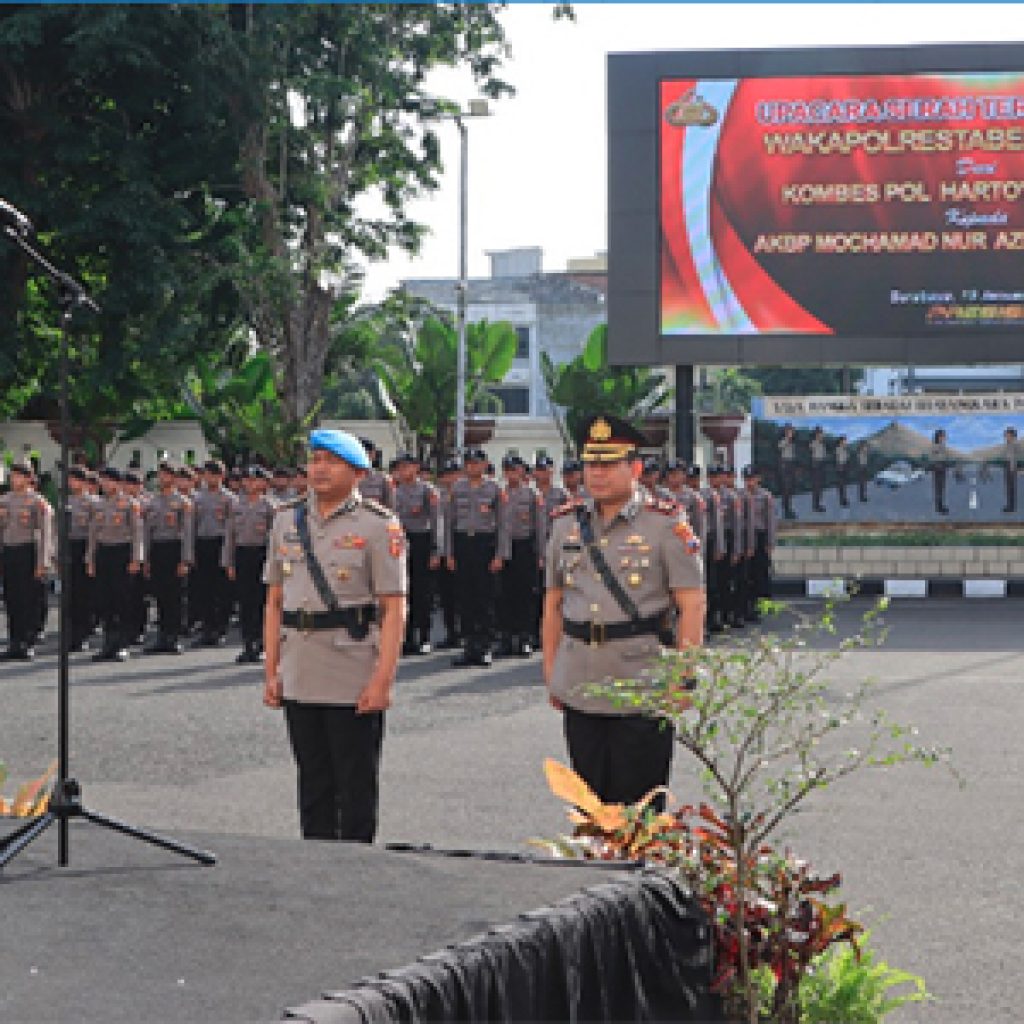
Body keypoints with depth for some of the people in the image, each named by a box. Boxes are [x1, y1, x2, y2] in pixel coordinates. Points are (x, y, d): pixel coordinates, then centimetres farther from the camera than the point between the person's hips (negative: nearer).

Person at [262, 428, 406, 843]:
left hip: (356, 683, -5)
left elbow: (394, 608, -9)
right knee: (313, 785, 13)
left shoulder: (377, 525, -5)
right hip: (299, 682, 5)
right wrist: (271, 672, 8)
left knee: (357, 789, 2)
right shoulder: (287, 520, 11)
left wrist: (382, 680, -16)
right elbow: (275, 602, 13)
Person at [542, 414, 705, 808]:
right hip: (580, 690, 4)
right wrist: (550, 673, 14)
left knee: (638, 804, 0)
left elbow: (692, 605, -5)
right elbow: (553, 602, 17)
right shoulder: (566, 524, 10)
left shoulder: (665, 524, -3)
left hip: (643, 689, -4)